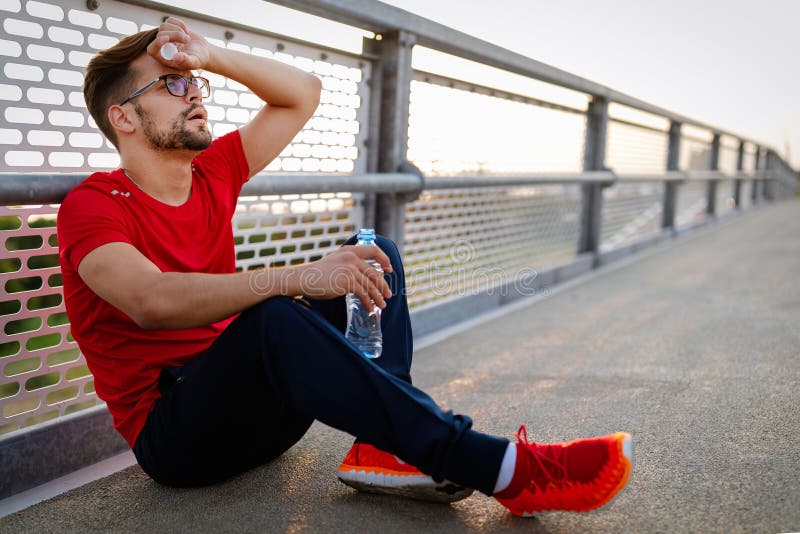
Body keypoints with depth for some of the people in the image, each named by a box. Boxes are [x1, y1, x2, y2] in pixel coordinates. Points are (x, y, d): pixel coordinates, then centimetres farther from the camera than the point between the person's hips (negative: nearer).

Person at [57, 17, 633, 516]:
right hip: (173, 434, -6)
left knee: (374, 255, -4)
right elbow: (153, 302, -30)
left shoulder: (213, 173, 9)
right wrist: (296, 278, -37)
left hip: (257, 402, 7)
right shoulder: (93, 205, -10)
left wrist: (212, 57, 1)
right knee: (275, 318, -38)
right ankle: (500, 468, -34)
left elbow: (304, 92, 14)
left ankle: (383, 445, -24)